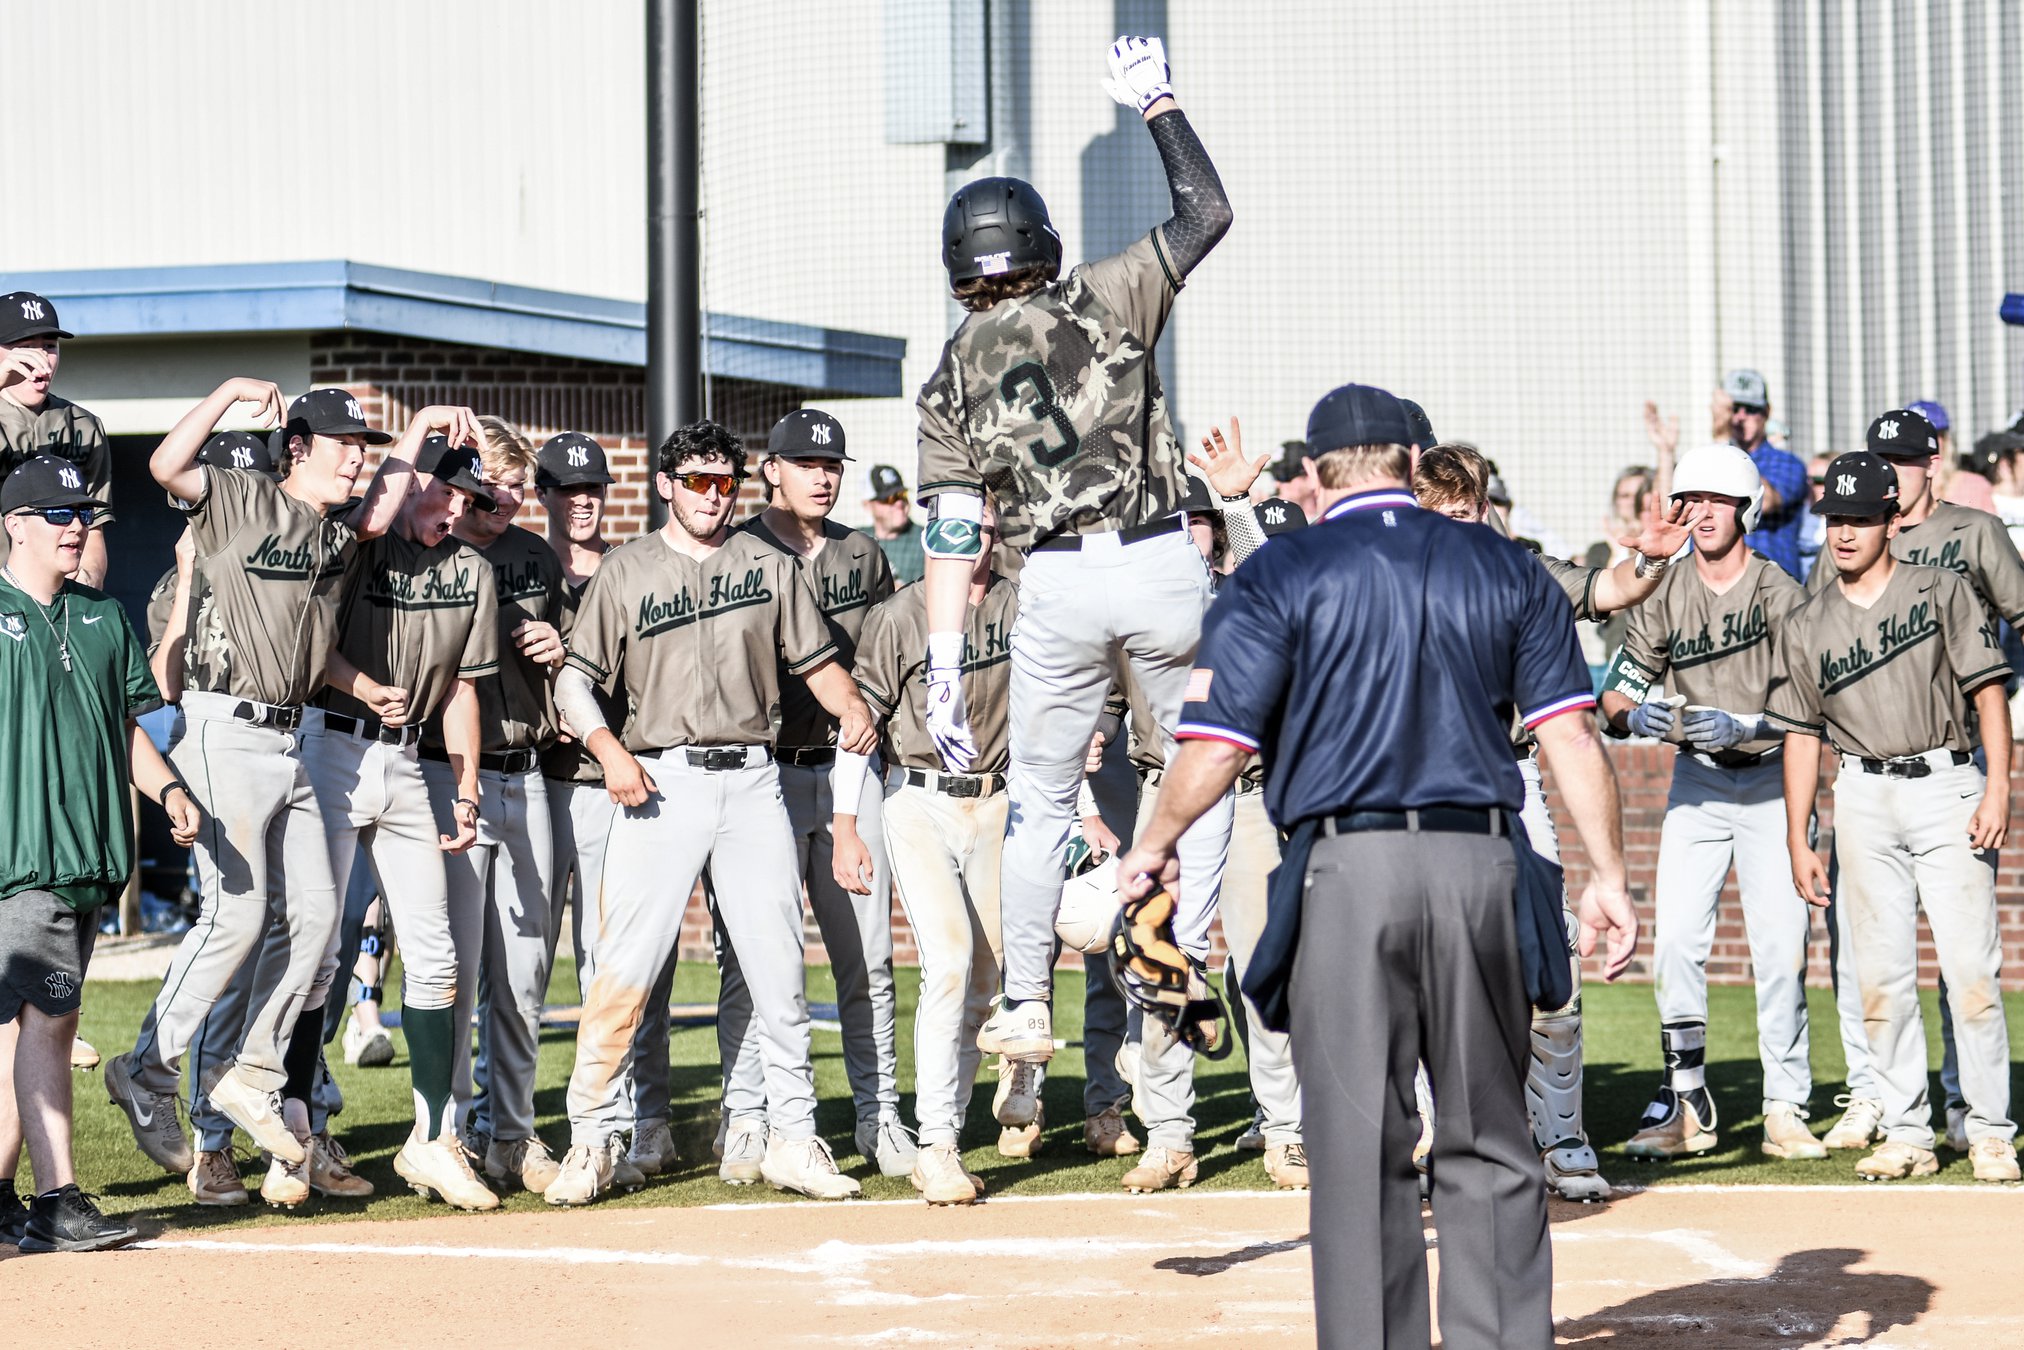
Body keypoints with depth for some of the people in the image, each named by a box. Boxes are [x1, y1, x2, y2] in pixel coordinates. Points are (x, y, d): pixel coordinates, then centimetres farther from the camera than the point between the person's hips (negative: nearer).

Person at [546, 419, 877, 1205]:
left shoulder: (770, 566, 13)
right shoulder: (626, 571, 6)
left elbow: (816, 662, 13)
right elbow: (574, 680, 4)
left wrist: (853, 706, -8)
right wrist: (609, 750, -12)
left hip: (752, 781, 2)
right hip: (662, 781, -2)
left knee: (778, 969, 1)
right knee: (623, 970, -7)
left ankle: (791, 1138, 10)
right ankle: (590, 1142, 0)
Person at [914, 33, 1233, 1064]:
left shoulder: (951, 379, 10)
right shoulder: (1104, 300, 5)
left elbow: (951, 540, 3)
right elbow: (1206, 209, 13)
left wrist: (944, 672, 2)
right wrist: (1157, 104, 23)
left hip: (1055, 584, 1)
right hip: (1159, 562, -1)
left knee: (1039, 798, 12)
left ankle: (1026, 1004, 8)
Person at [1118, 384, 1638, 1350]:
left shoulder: (1280, 575, 2)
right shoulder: (1506, 570, 12)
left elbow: (1216, 746, -3)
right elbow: (1570, 733, 5)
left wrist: (1153, 848, 12)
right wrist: (1607, 876, 7)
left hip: (1347, 869, -2)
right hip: (1480, 864, 3)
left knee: (1360, 1147, 1)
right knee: (1489, 1141, 9)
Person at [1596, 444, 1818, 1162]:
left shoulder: (1781, 595, -9)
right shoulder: (1663, 595, 1)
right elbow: (1616, 691, 0)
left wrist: (1738, 725, -29)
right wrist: (1636, 714, -22)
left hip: (1770, 780, -3)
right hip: (1695, 780, 3)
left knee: (1779, 946, -6)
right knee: (1675, 939, -7)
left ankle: (1785, 1109, 1)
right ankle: (1685, 1101, 1)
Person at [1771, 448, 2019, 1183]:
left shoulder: (1941, 591, 5)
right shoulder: (1807, 624, 12)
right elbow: (1801, 733, 14)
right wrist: (1798, 840, 8)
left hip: (1947, 789, -3)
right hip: (1863, 801, 3)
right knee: (1881, 976, 0)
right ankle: (1906, 1134, 6)